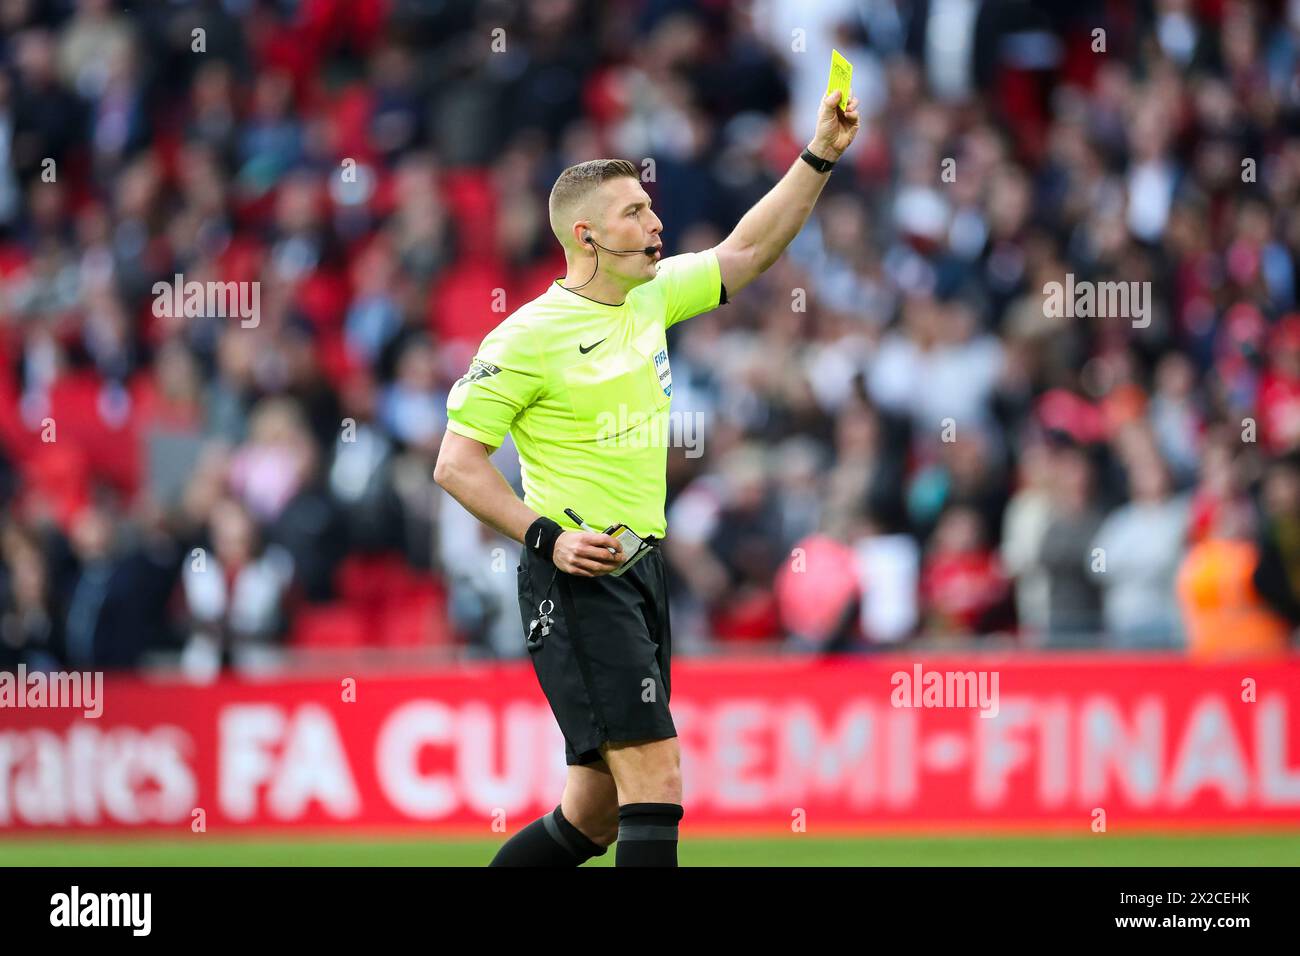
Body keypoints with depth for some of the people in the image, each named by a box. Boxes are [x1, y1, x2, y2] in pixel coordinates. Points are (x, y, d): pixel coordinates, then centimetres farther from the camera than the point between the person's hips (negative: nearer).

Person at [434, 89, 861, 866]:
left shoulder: (651, 297, 12)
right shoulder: (529, 337, -10)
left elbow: (746, 252, 22)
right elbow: (456, 462, -8)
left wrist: (820, 158, 12)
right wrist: (547, 536, -18)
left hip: (643, 570, 8)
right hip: (578, 577, -8)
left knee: (595, 814, 8)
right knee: (656, 778, -18)